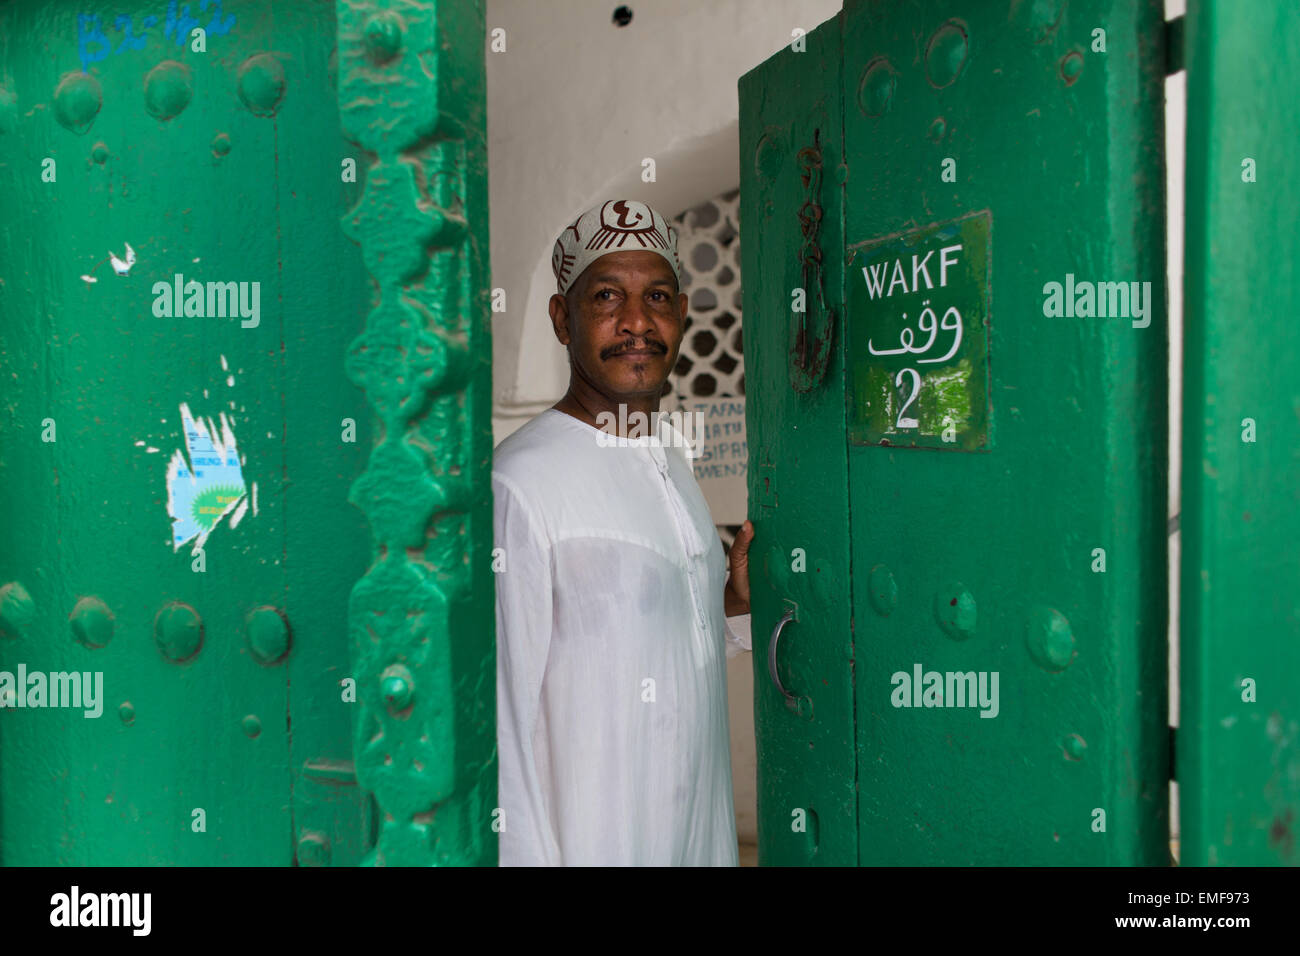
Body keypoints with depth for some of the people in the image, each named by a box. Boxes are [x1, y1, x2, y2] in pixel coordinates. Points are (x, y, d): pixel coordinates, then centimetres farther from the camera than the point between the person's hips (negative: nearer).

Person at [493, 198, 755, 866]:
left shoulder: (671, 459, 5)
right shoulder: (520, 483, -21)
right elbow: (501, 720, -19)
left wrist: (735, 609, -1)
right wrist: (531, 856, -19)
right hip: (592, 843, -7)